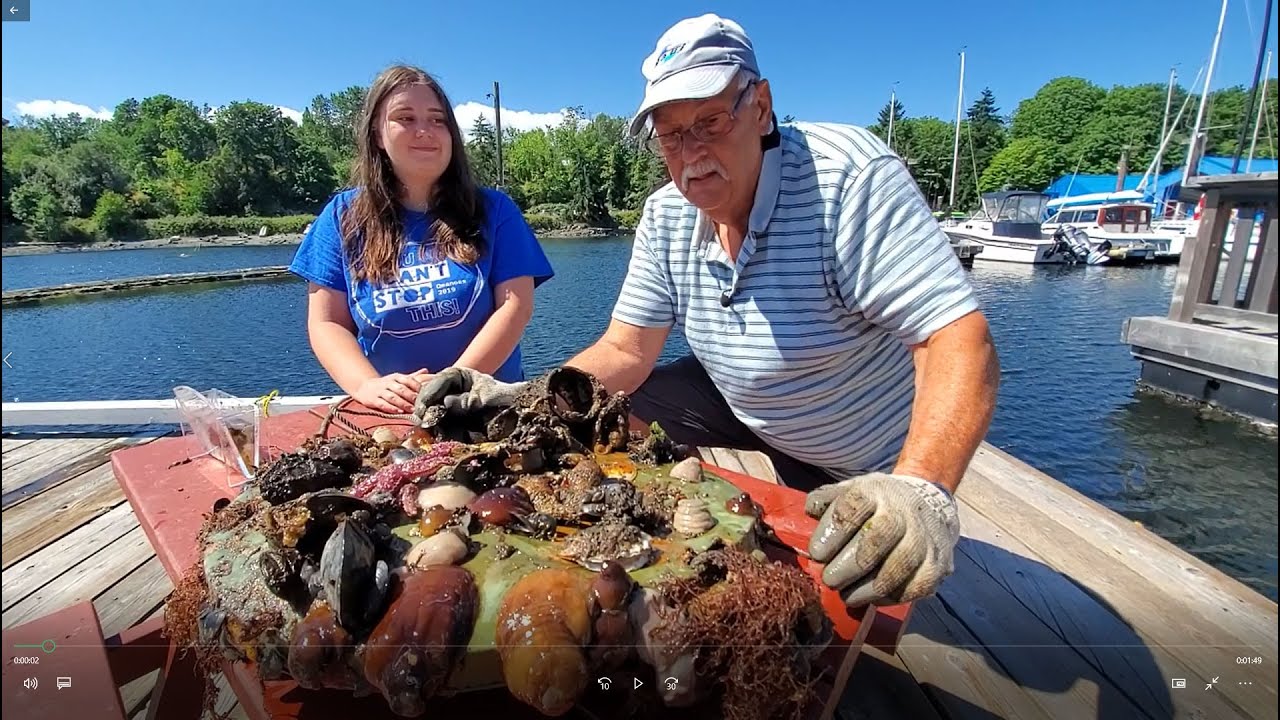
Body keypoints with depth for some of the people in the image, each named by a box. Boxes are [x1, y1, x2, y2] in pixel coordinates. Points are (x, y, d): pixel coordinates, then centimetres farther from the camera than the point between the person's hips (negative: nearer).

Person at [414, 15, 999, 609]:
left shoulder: (848, 175, -29)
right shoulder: (665, 217, -10)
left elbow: (961, 345, -35)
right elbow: (625, 353, -8)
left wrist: (921, 492, -52)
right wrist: (523, 398, -24)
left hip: (874, 465, -4)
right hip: (748, 408, 5)